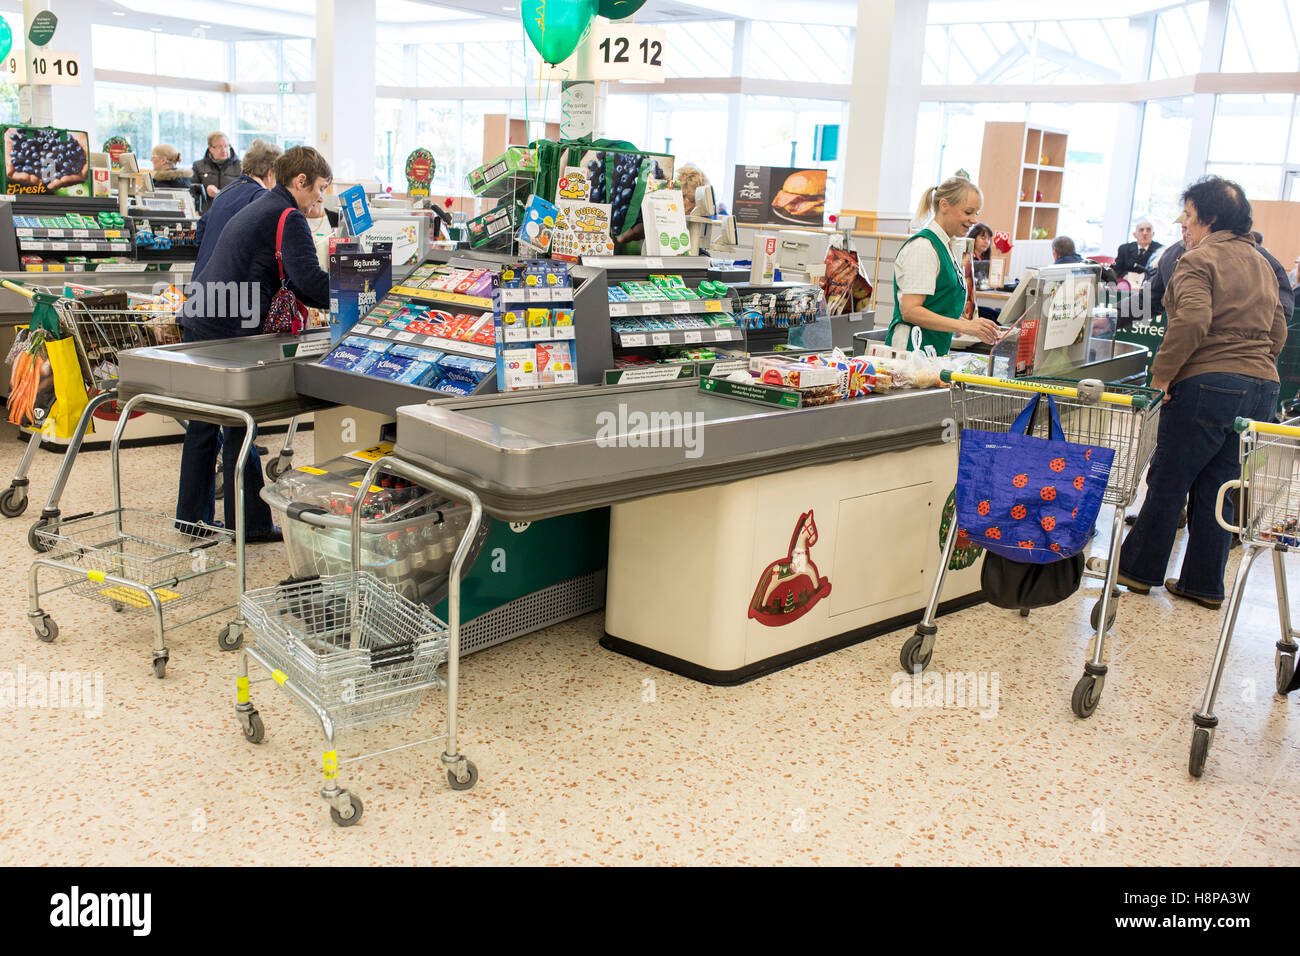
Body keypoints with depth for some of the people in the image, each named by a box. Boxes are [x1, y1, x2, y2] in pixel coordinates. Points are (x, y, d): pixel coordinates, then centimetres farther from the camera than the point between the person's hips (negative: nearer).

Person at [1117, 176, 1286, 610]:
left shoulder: (1198, 260, -8)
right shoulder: (1262, 265, 18)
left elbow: (1192, 320, -23)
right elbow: (1277, 332, 19)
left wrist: (1162, 372, -16)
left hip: (1207, 385, -8)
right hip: (1261, 386, 8)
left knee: (1167, 483, 4)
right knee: (1216, 488, 13)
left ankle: (1138, 570, 15)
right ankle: (1204, 585, 17)